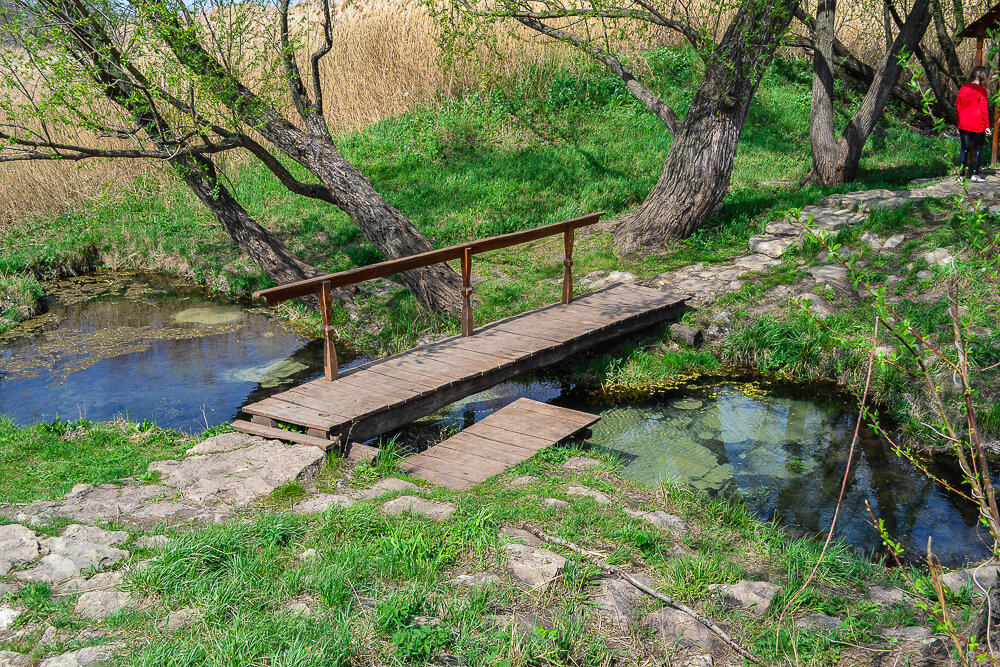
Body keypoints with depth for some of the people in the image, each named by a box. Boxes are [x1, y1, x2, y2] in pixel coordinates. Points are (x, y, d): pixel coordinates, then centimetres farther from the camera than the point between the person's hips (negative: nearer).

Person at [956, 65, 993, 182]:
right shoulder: (982, 90, -10)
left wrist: (959, 124, 19)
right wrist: (987, 126, -4)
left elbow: (957, 107, 11)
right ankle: (975, 174, 6)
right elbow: (984, 109, -11)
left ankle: (961, 174, 6)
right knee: (978, 149, 8)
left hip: (964, 125, 4)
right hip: (978, 126, -4)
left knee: (964, 149, 9)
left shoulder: (962, 89, 5)